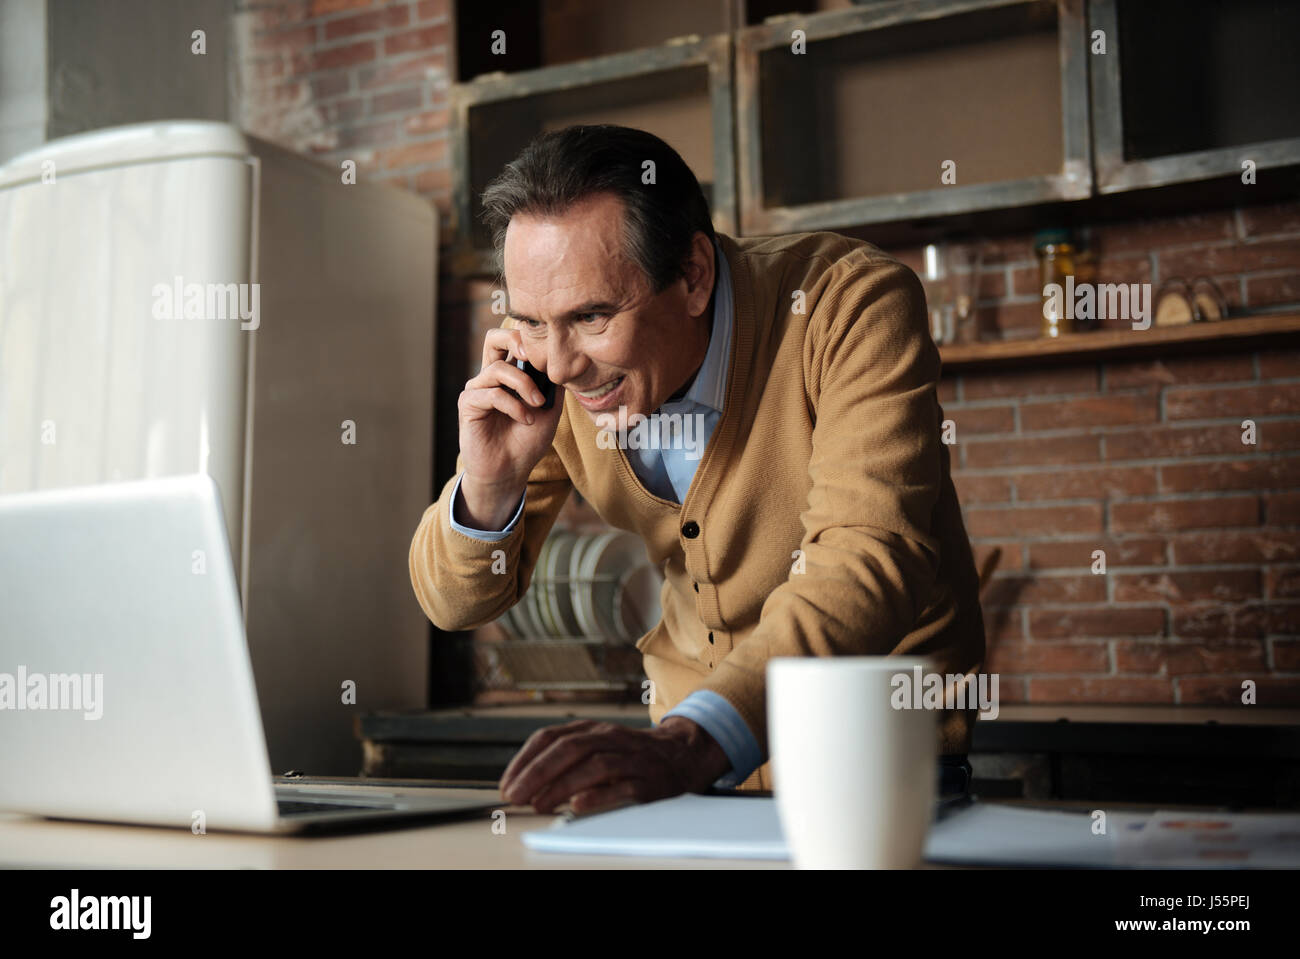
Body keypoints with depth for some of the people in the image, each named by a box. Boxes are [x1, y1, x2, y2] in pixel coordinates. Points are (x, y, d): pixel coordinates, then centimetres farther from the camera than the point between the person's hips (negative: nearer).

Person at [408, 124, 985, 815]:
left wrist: (691, 742, -46)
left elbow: (872, 559, -33)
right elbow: (458, 605, 0)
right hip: (691, 756, 3)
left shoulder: (855, 303, -21)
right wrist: (490, 482, -21)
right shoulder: (545, 377, -8)